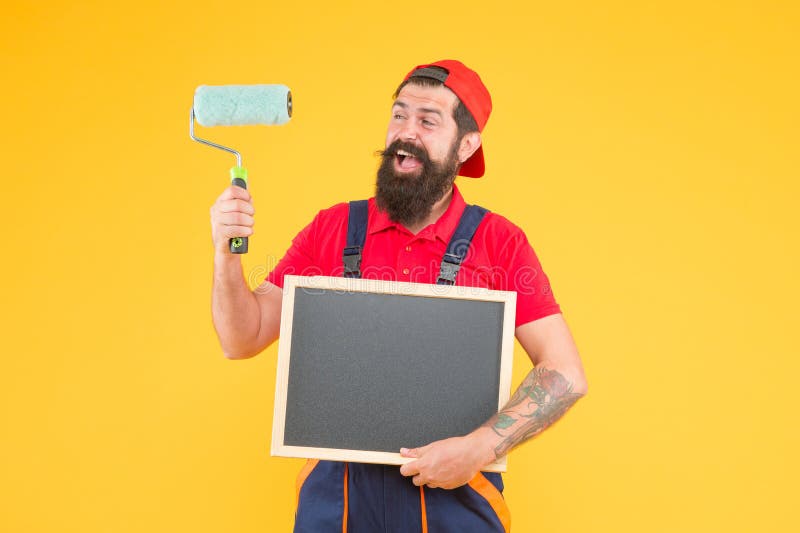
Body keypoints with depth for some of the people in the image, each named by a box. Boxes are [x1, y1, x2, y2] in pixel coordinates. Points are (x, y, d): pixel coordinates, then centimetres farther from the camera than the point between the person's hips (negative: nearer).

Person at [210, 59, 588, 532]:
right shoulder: (330, 231, 2)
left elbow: (566, 377, -8)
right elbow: (243, 341, 2)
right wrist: (226, 254, -15)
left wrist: (478, 449, -20)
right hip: (336, 492, 2)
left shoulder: (500, 243, -4)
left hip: (454, 492, -2)